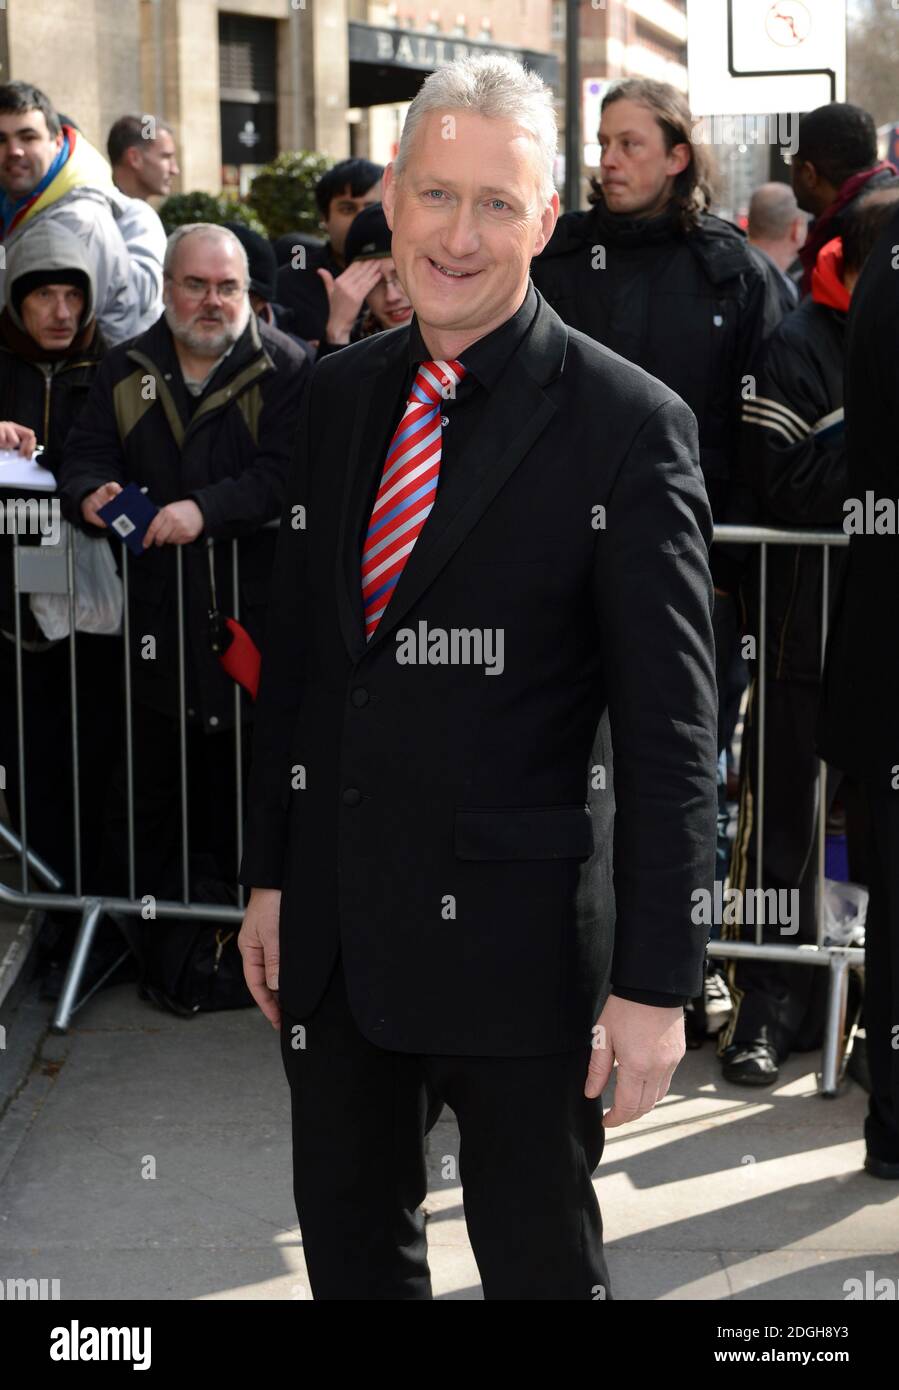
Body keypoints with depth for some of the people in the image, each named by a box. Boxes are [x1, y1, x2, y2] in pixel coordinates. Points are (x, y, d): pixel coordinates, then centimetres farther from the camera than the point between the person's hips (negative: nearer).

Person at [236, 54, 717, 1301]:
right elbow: (296, 648, 12)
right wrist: (269, 873, 12)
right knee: (350, 1243, 21)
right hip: (333, 923, 6)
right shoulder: (341, 392, 6)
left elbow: (668, 728, -13)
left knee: (541, 1264, 12)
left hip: (515, 939, -5)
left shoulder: (632, 426, -13)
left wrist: (654, 980, -15)